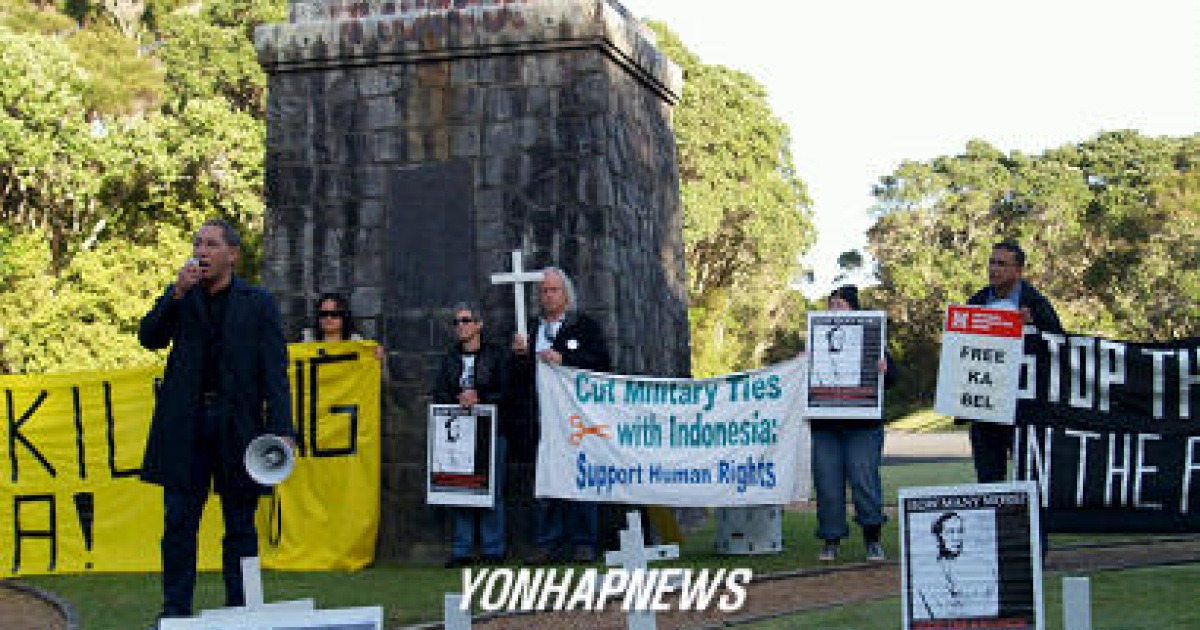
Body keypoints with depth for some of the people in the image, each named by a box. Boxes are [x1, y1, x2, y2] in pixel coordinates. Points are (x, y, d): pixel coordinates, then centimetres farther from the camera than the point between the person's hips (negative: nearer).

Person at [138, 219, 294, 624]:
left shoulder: (258, 303, 5)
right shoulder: (180, 296, 12)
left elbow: (274, 371, 0)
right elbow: (150, 337, -1)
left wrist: (282, 430, -10)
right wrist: (177, 293, -13)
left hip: (237, 425, -1)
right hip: (186, 426, 2)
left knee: (240, 525, 6)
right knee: (179, 520, 1)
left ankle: (239, 610, 14)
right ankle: (176, 610, 8)